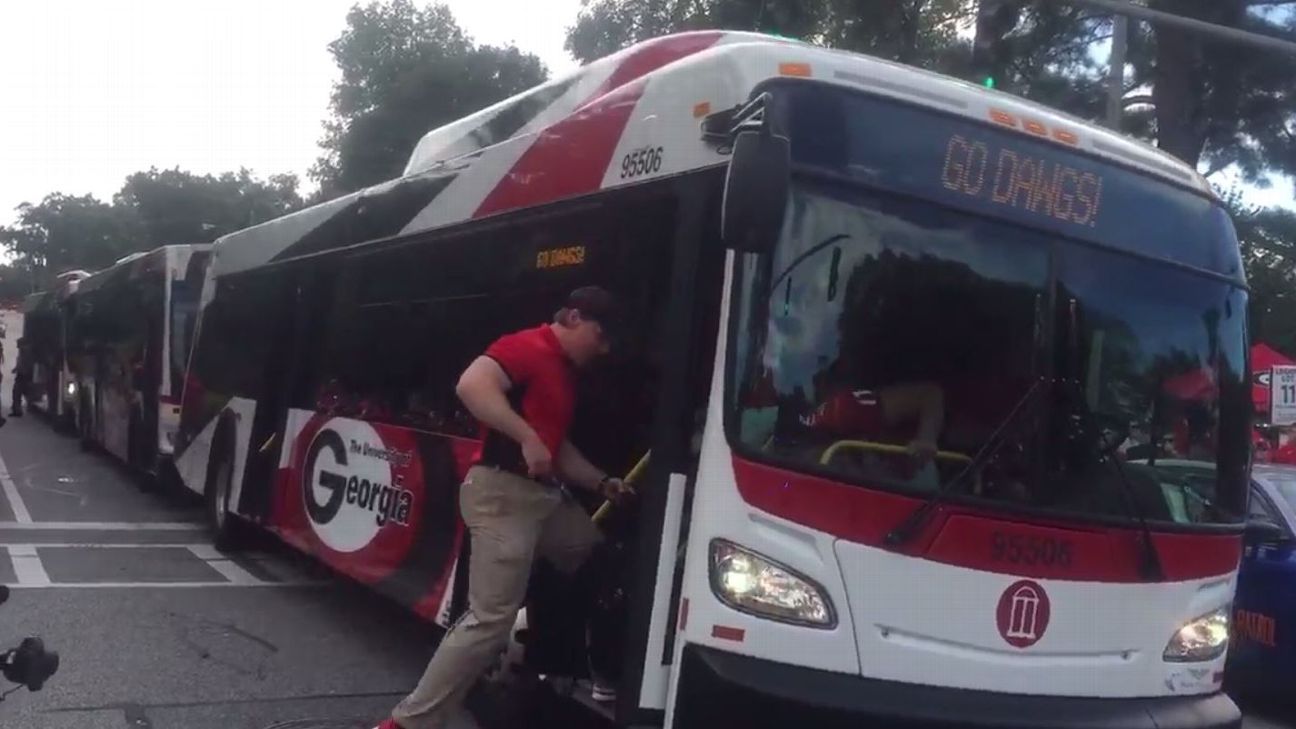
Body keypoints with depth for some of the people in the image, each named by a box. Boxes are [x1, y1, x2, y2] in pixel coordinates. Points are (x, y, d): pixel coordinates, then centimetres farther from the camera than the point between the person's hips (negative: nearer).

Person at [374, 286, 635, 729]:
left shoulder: (565, 373, 19)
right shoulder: (528, 347, -10)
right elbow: (471, 385, -27)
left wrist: (602, 484, 15)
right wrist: (526, 438, -28)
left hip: (545, 495, 10)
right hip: (502, 492, -10)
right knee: (491, 618, -11)